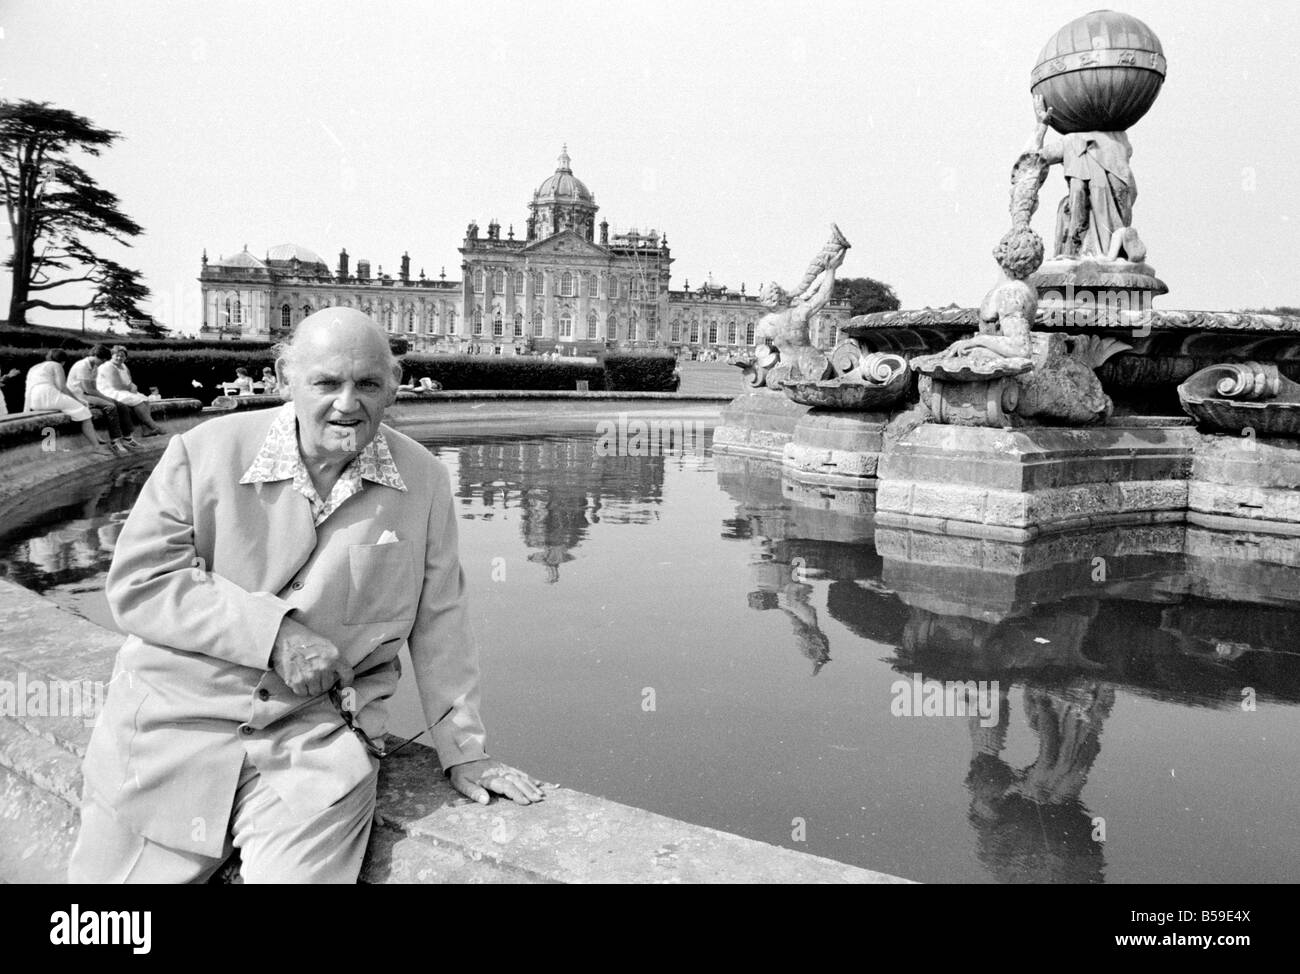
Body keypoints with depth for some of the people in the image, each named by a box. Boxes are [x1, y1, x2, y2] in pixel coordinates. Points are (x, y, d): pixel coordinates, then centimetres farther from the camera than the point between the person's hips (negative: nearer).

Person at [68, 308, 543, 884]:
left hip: (321, 742, 0)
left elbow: (437, 622, 5)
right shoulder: (205, 452, -5)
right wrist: (275, 630, -17)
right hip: (174, 727, 1)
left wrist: (462, 749, 7)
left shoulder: (424, 480, -2)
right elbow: (137, 584, -7)